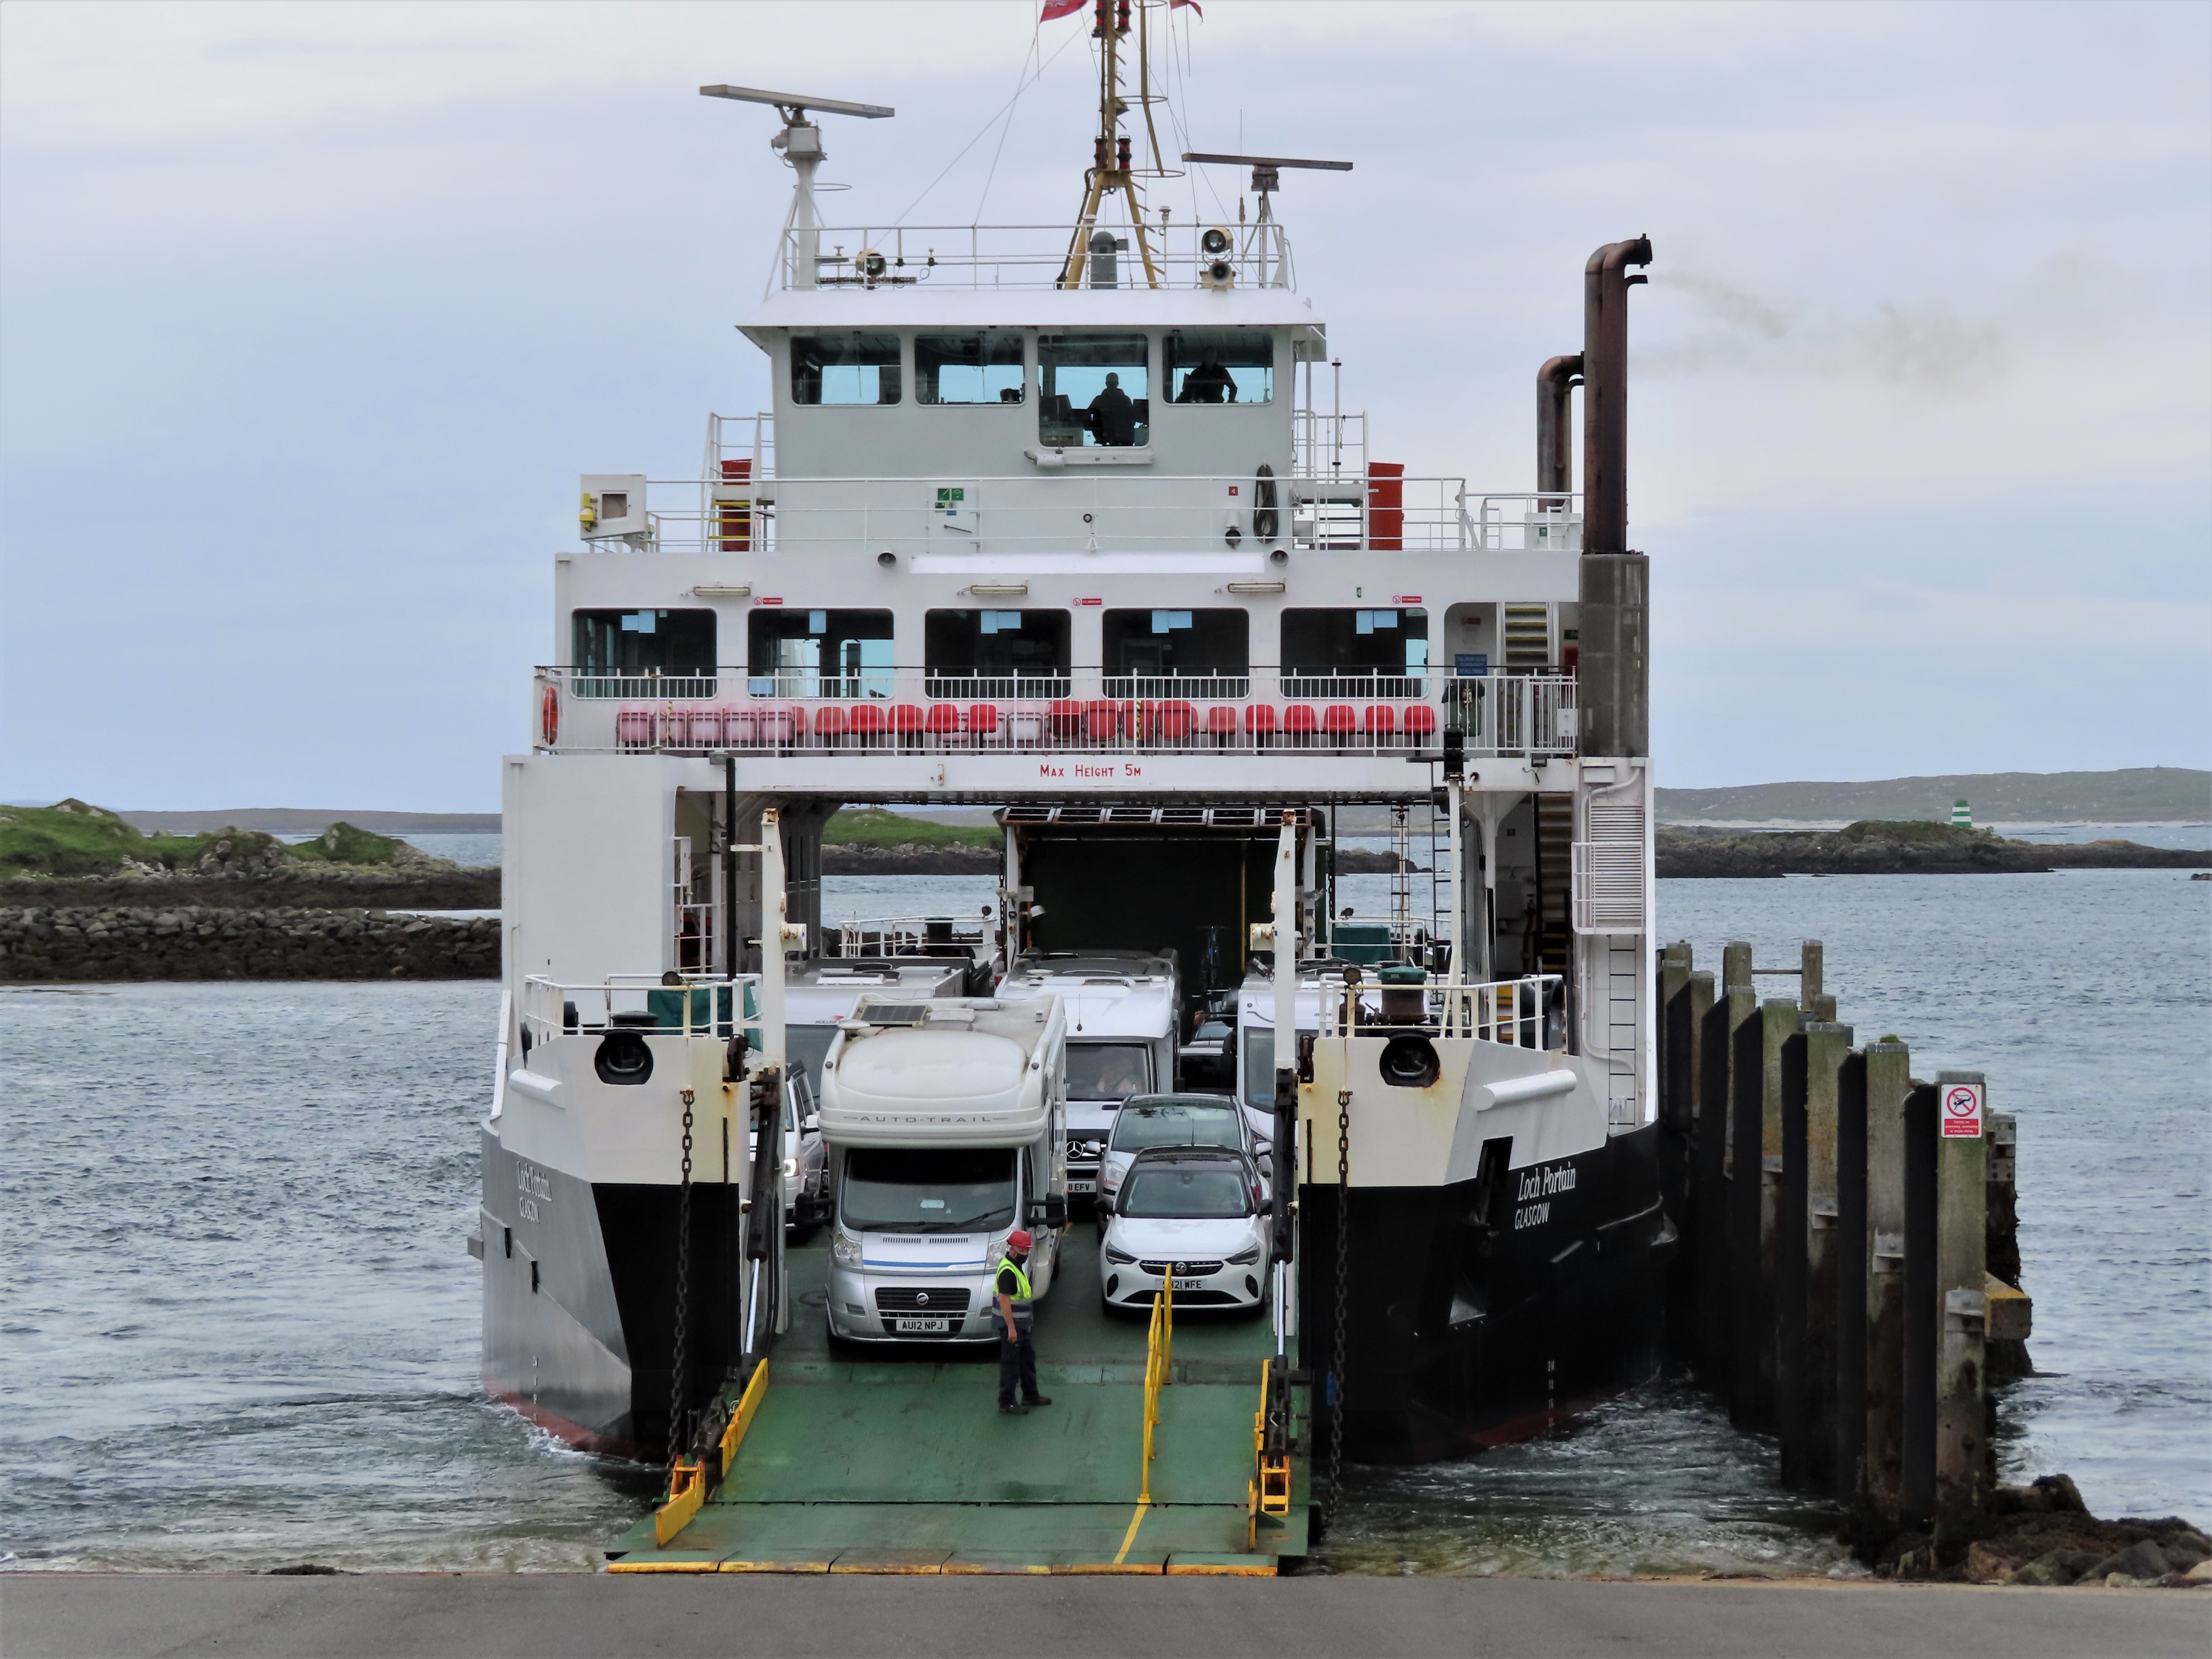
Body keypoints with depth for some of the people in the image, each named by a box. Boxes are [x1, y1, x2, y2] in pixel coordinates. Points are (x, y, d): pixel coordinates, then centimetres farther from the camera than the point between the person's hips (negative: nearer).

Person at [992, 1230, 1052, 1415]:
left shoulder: (1016, 1267, 12)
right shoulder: (1008, 1271, -22)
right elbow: (1004, 1300, -25)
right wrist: (1011, 1328, -26)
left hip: (1020, 1324, 11)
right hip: (1010, 1324, -11)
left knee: (1028, 1358, 20)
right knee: (1011, 1363, -4)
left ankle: (1030, 1395, 32)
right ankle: (1006, 1402, 3)